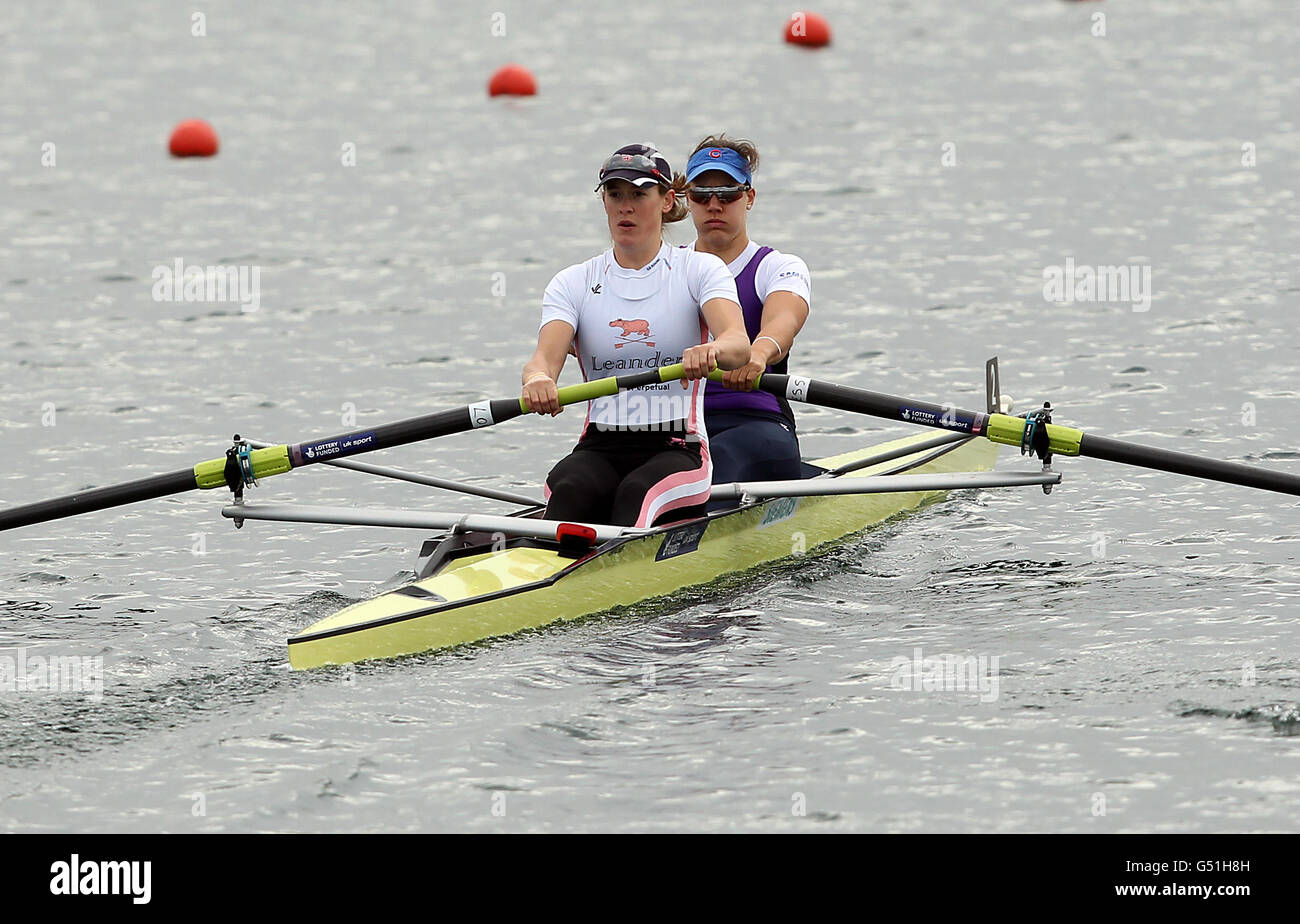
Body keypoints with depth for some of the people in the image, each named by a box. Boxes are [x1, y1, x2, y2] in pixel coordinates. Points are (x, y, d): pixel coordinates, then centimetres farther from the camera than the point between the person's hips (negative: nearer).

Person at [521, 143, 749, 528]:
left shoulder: (699, 269, 4)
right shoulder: (574, 283, 11)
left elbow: (739, 345, -15)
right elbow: (546, 355, -7)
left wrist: (710, 351, -42)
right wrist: (538, 378, -34)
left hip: (677, 451, -2)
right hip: (600, 450, 2)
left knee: (638, 492, -36)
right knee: (570, 490, -33)